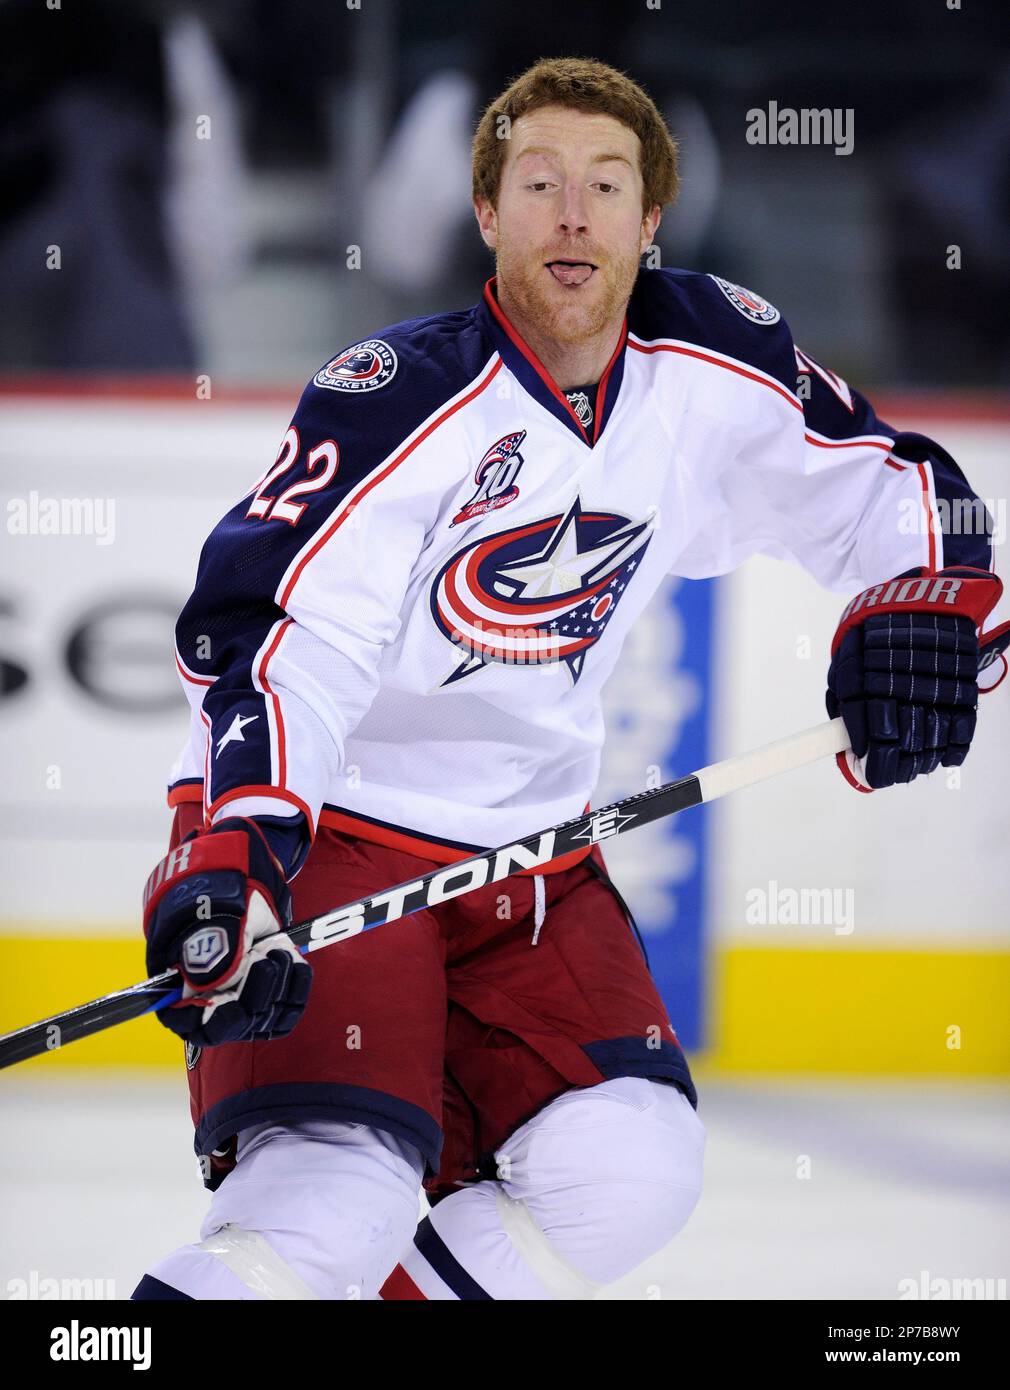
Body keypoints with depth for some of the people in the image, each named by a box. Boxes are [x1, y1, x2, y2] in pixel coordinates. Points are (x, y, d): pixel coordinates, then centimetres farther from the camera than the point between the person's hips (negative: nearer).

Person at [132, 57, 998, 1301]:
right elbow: (273, 628, -30)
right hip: (319, 825, -7)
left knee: (630, 1174, -7)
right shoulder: (405, 398, -20)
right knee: (331, 1209, -25)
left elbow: (884, 486, 12)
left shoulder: (712, 368, -2)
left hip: (524, 849, 7)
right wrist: (235, 850, -45)